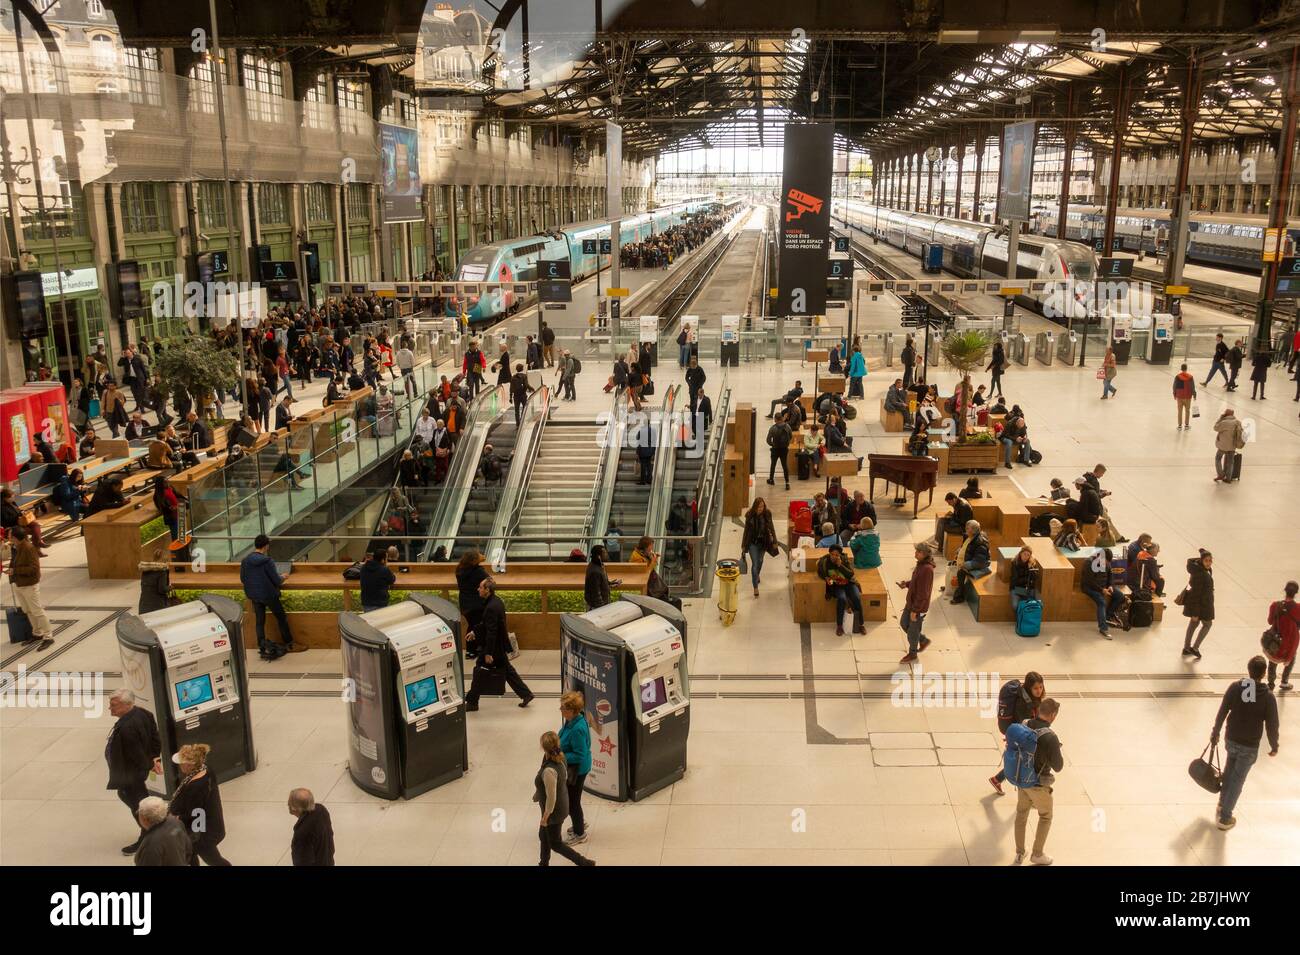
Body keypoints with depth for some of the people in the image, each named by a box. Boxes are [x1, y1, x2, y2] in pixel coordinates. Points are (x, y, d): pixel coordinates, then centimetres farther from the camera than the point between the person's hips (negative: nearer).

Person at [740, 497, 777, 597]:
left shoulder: (767, 514, -10)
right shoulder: (750, 516, -13)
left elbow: (771, 528, 0)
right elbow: (746, 530, -5)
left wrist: (774, 541, 0)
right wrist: (743, 546, -2)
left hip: (763, 542, 3)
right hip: (752, 542, -2)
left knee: (760, 561, 22)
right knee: (755, 563, -8)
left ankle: (756, 576, 51)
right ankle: (755, 587, -4)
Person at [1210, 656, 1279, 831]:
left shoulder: (1234, 687, -12)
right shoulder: (1268, 696, -20)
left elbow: (1221, 713, -4)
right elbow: (1272, 725, -13)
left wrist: (1215, 733, 11)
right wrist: (1274, 746, 4)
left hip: (1231, 740, 3)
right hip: (1250, 747, -3)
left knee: (1229, 772, 28)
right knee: (1237, 780, 10)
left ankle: (1222, 804, 39)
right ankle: (1225, 818, 19)